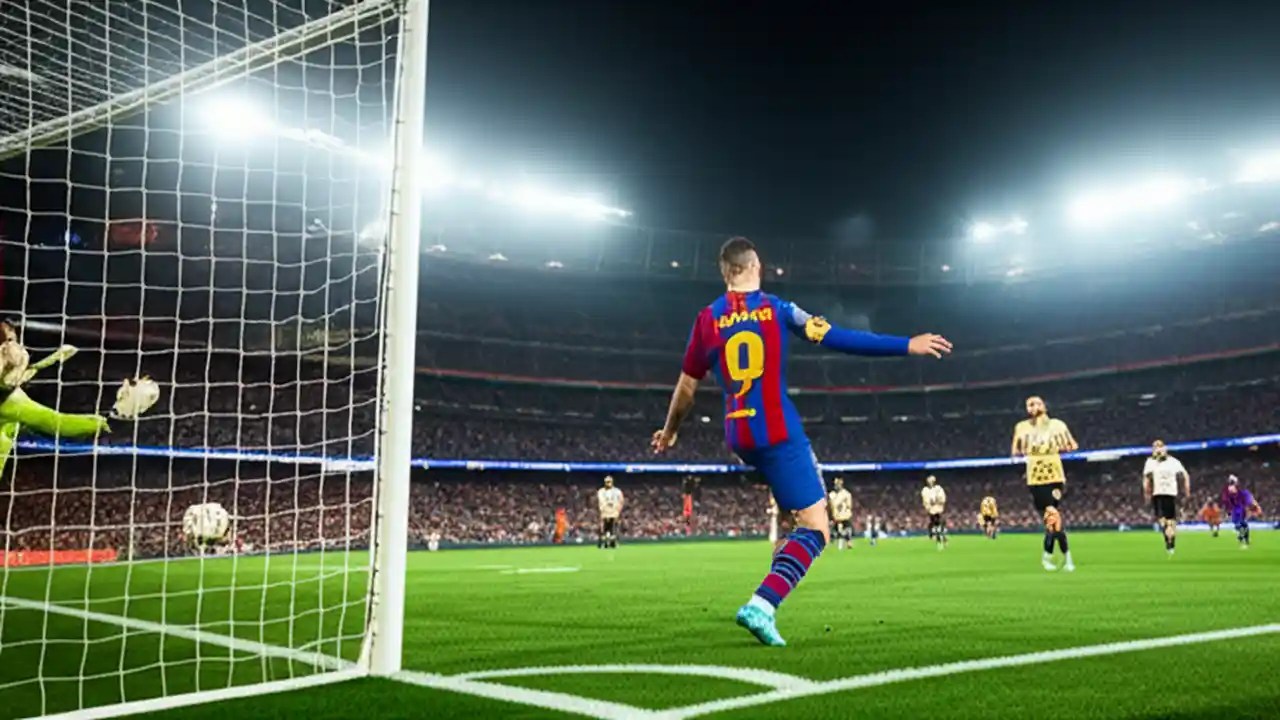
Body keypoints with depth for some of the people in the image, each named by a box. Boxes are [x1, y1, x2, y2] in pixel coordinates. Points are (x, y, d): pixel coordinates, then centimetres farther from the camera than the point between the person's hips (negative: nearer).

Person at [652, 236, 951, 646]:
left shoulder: (707, 319, 5)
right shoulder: (777, 309, -2)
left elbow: (686, 388, 10)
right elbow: (839, 340, -7)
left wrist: (669, 432, 26)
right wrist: (906, 346, -3)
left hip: (738, 436, 5)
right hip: (778, 432, -5)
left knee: (791, 512, 29)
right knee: (815, 527, -3)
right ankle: (761, 605, -23)